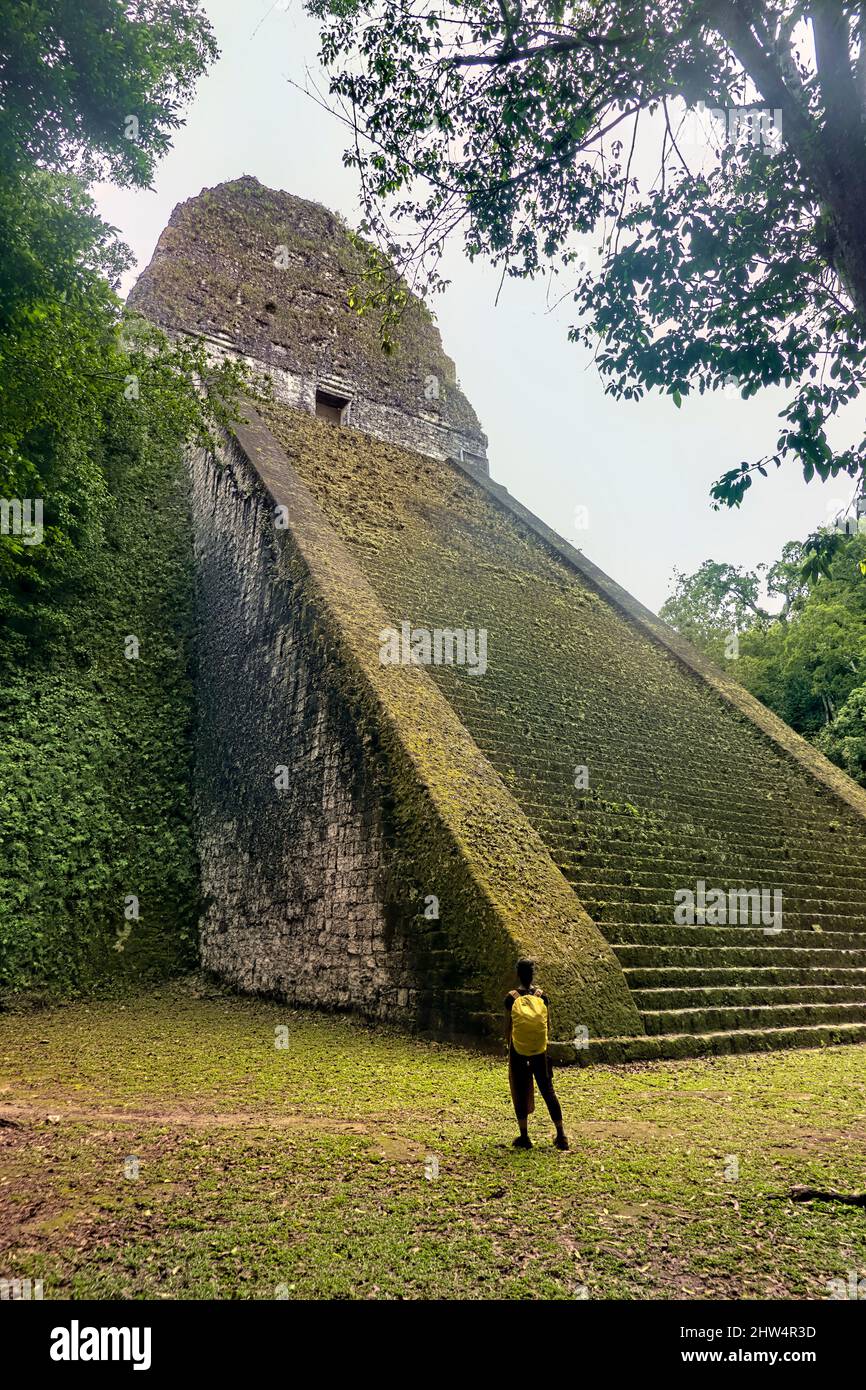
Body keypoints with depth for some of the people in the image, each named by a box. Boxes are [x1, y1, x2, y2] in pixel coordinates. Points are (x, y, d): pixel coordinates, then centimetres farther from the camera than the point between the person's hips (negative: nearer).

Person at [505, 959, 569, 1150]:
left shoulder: (511, 998, -9)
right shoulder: (542, 996, -4)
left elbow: (507, 1026, -4)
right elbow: (548, 1024, 2)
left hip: (518, 1051, -2)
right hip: (540, 1051, 2)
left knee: (520, 1093, 8)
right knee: (548, 1091, 10)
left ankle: (524, 1137, 11)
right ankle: (561, 1135, 12)